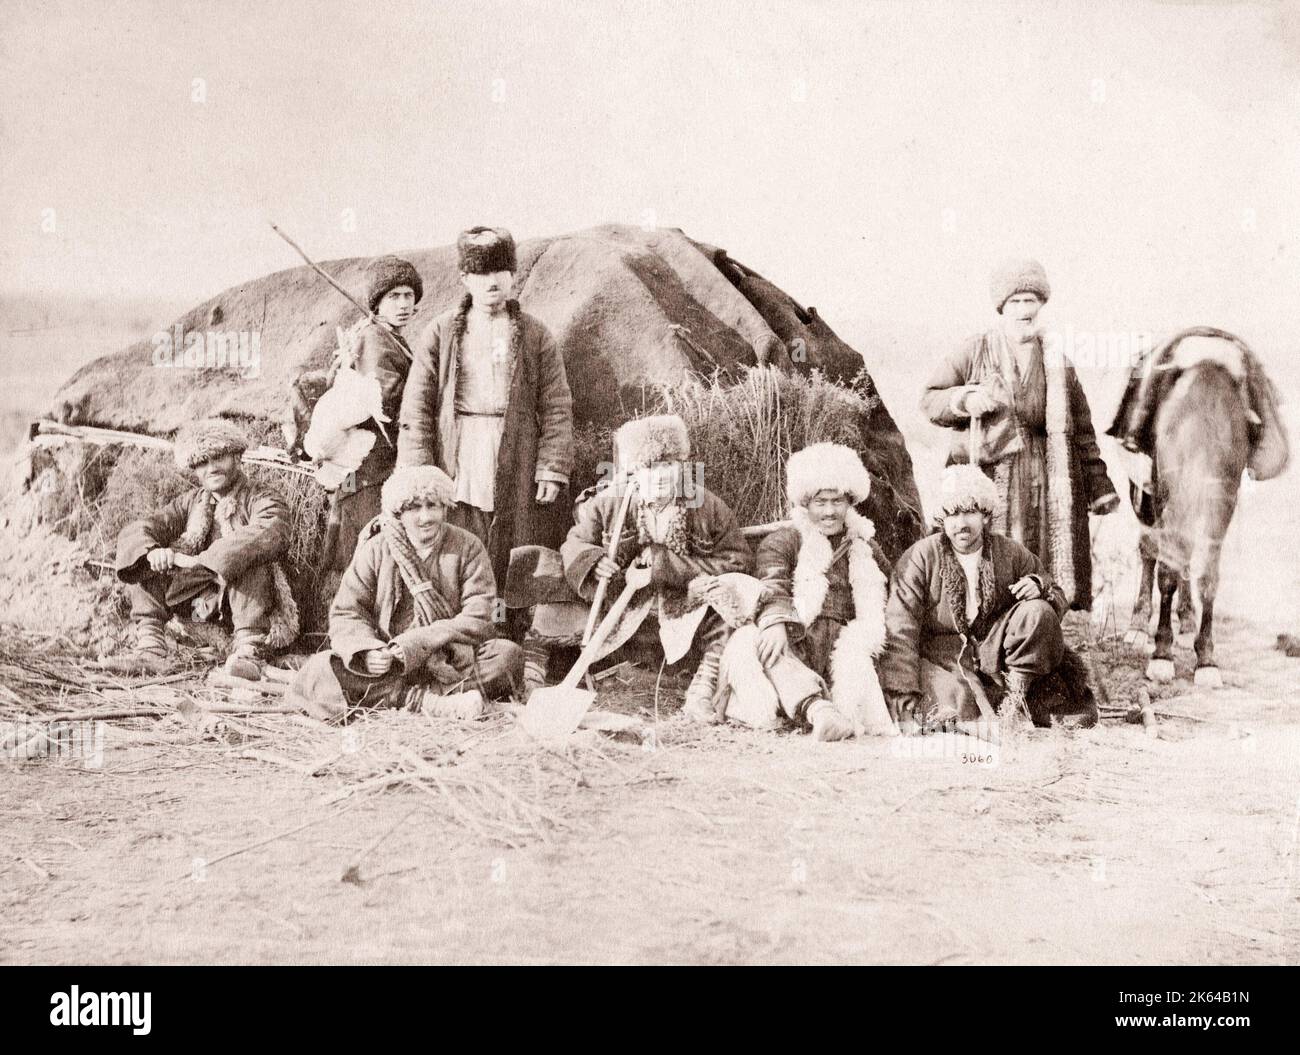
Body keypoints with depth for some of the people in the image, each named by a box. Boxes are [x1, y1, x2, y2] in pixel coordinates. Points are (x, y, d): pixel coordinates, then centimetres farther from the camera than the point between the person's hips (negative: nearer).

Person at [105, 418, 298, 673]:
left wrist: (199, 560, -35)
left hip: (241, 600, -5)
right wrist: (153, 552, -26)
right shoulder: (190, 501, 14)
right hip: (195, 600, 5)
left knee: (250, 557, -32)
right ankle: (150, 649, -20)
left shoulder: (263, 501, -2)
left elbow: (271, 535, -28)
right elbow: (134, 530, 1)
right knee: (139, 559, -7)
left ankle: (248, 651, -36)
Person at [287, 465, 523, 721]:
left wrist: (414, 644, -21)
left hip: (453, 662, -1)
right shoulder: (375, 550, 3)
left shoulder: (468, 548, 0)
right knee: (320, 670, -25)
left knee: (508, 655, -28)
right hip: (387, 663, 1)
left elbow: (477, 619, -9)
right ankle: (432, 702, -31)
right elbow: (346, 613, -1)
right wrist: (367, 651, -23)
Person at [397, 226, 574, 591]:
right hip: (454, 461, 0)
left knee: (509, 570, 1)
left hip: (514, 468, 0)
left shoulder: (535, 336, 8)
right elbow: (416, 404, 4)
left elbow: (556, 407, 6)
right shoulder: (442, 332, 7)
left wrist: (552, 470, -2)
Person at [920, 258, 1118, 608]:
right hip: (986, 475, -2)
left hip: (1044, 484, 2)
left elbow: (1081, 431, 15)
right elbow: (930, 400, 7)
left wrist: (1098, 486, 11)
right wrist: (965, 399, -14)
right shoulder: (975, 352, 6)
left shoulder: (1056, 362, 13)